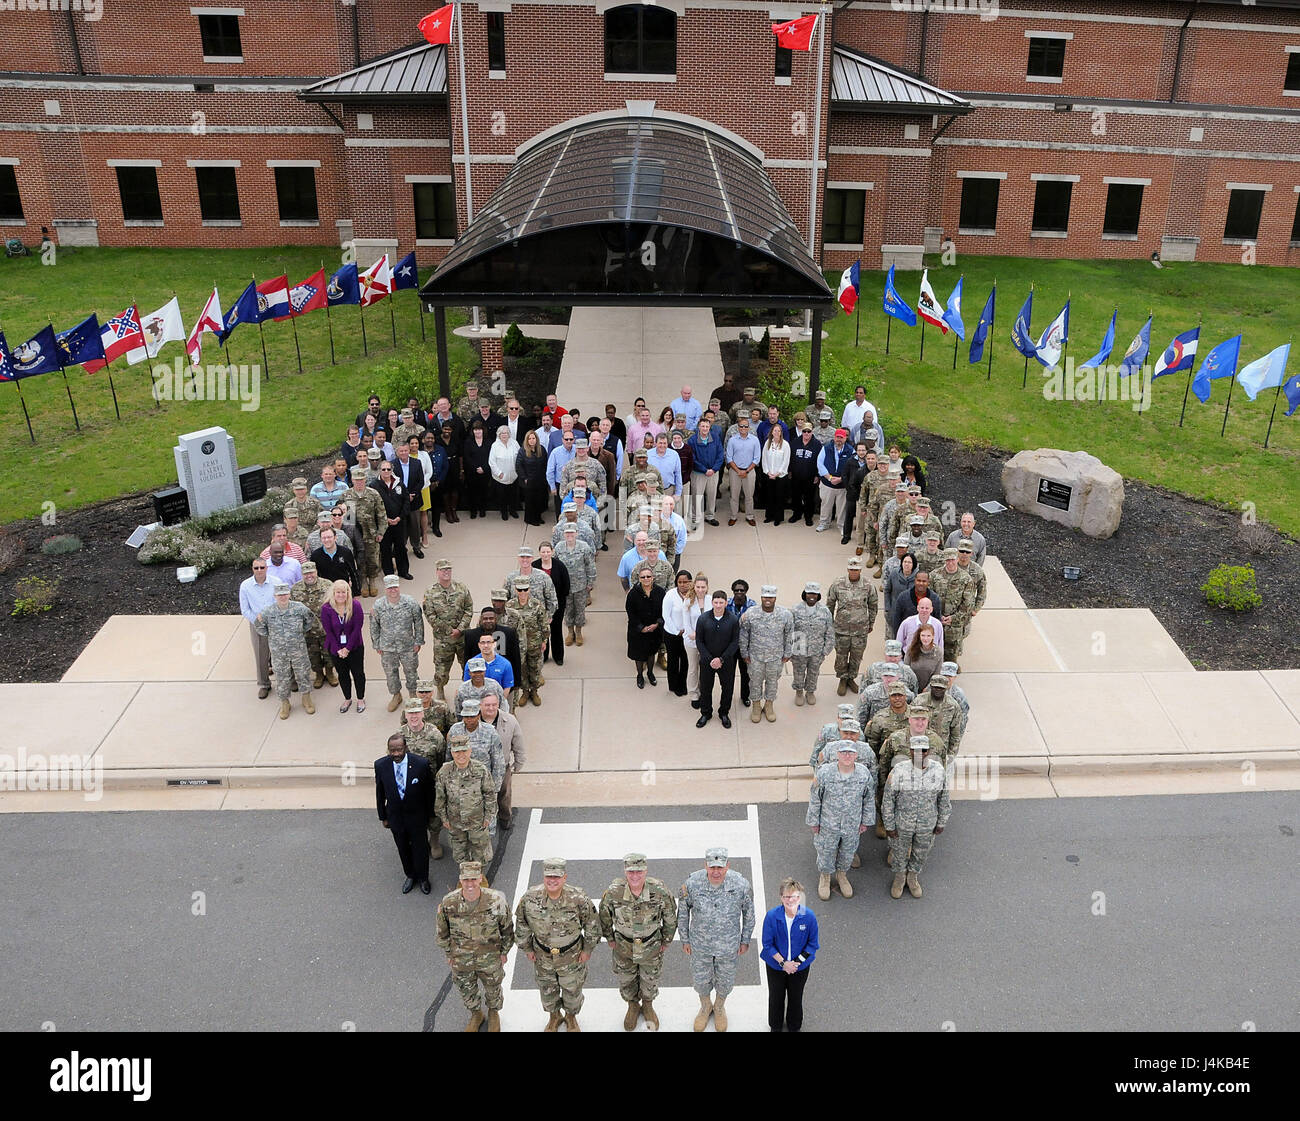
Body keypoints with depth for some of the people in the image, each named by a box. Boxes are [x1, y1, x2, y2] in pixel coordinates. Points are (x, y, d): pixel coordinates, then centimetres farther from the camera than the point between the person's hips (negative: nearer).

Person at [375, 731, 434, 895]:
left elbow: (429, 791, -9)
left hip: (417, 816, -2)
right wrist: (383, 817, 5)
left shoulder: (421, 763, -24)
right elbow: (380, 793, -2)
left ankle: (423, 878, 43)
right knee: (403, 849, 22)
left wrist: (429, 815, -1)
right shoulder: (381, 765, -18)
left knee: (420, 849, 17)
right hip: (395, 817, 2)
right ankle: (410, 875, 48)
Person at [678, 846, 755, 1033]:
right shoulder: (692, 883, -27)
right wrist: (685, 940, 1)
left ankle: (719, 1008, 55)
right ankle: (705, 1007, 55)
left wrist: (745, 940, 3)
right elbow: (683, 911, -8)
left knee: (725, 980, 23)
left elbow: (749, 912, -7)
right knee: (700, 979, 23)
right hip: (700, 944, 0)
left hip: (729, 945, 0)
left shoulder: (741, 885, -27)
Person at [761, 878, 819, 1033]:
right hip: (775, 966, 0)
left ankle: (794, 1026, 49)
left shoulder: (809, 917, -24)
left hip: (800, 967, 0)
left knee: (796, 998, 22)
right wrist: (783, 962, -20)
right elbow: (768, 944, -14)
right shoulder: (772, 916, -25)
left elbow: (813, 944, -12)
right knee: (776, 997, 22)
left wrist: (797, 962, -18)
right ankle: (775, 1026, 48)